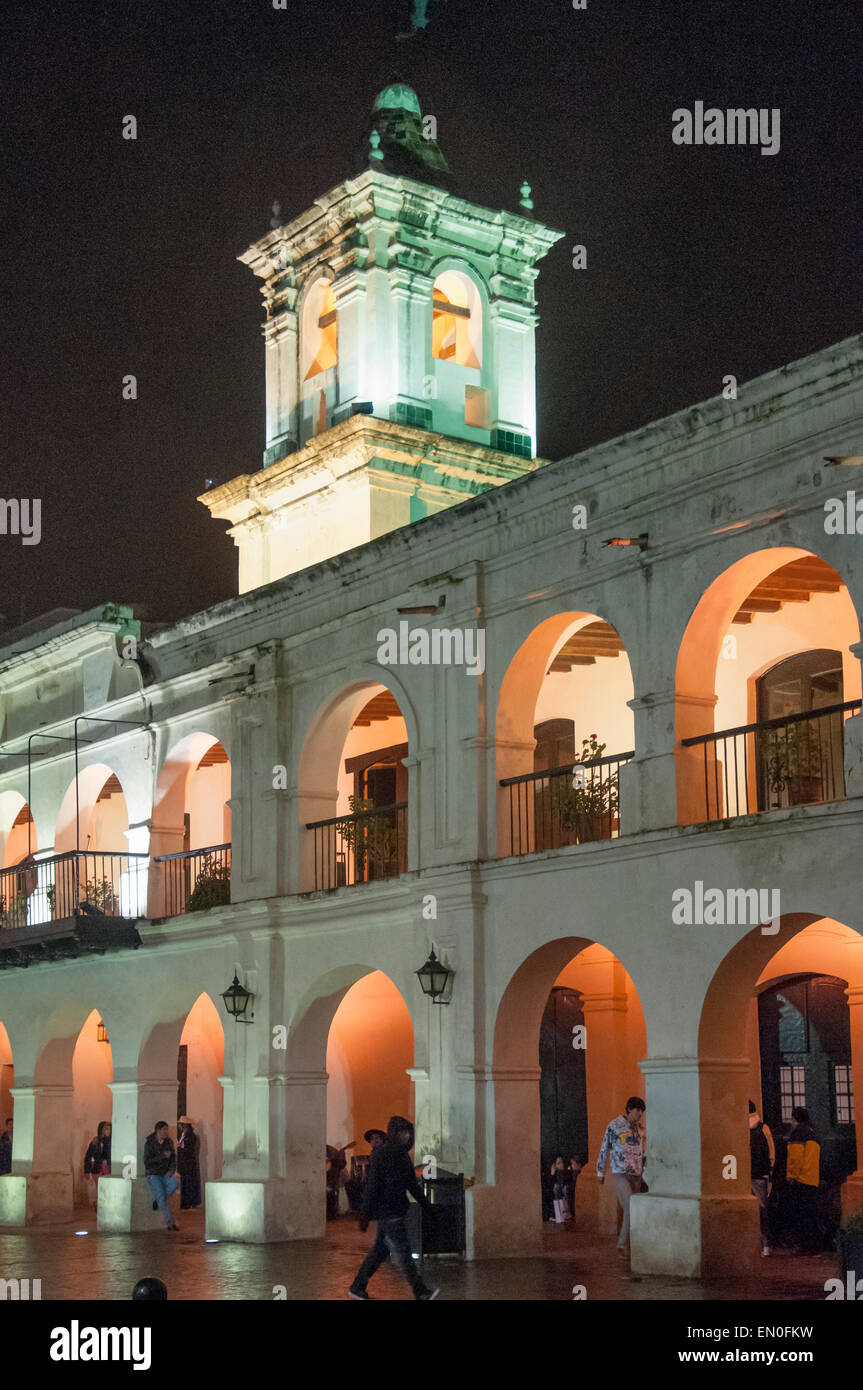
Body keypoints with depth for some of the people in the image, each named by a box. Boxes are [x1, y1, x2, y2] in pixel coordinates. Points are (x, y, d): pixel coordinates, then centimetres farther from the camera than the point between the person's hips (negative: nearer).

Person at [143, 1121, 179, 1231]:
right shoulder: (149, 1143, -8)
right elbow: (147, 1161, -14)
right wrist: (163, 1156, -20)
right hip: (153, 1174, -4)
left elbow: (173, 1158, 11)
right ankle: (170, 1223, -20)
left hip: (165, 1174, 4)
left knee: (174, 1184, -30)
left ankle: (157, 1200, -6)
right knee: (161, 1195, -26)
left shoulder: (169, 1142, 5)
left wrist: (171, 1170, -7)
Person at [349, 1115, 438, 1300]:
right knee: (402, 1252, -7)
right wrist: (365, 1215, -20)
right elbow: (372, 1187, -18)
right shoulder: (381, 1156, -15)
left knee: (380, 1250, 14)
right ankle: (421, 1293, -6)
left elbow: (413, 1184, 20)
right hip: (387, 1213, -9)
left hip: (396, 1212, 9)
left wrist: (426, 1206, 18)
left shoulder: (403, 1156, 12)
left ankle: (357, 1287, 23)